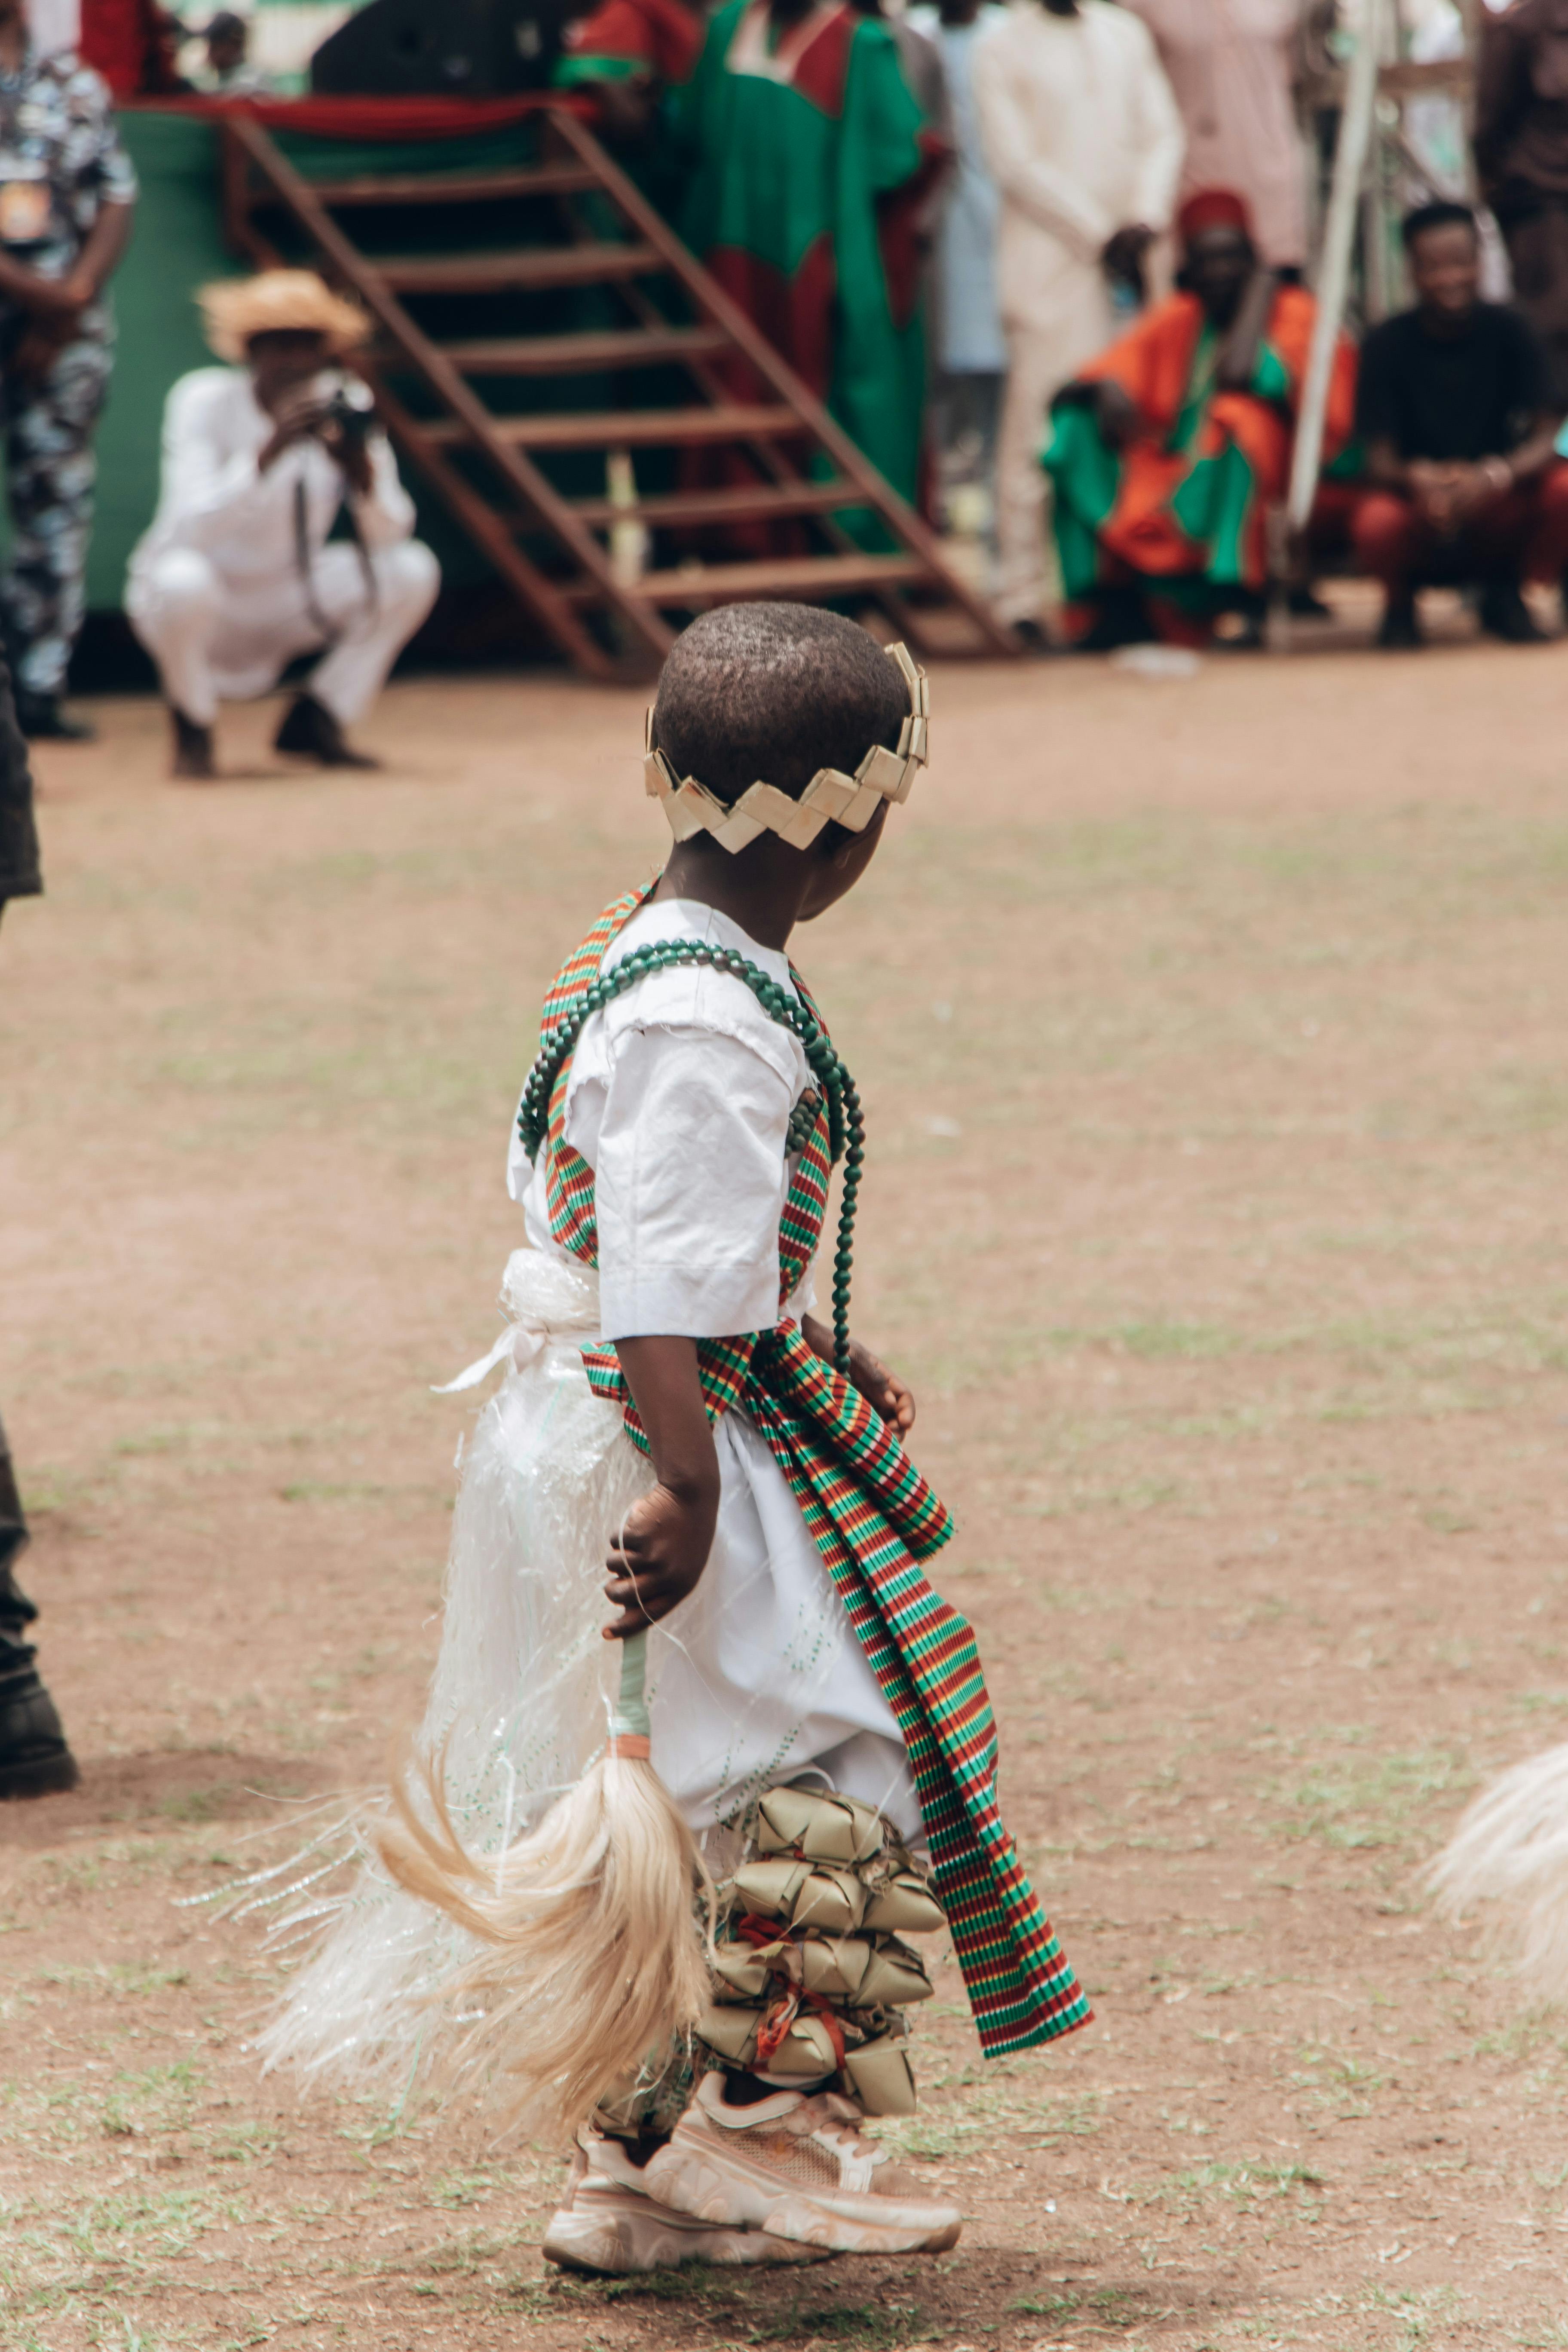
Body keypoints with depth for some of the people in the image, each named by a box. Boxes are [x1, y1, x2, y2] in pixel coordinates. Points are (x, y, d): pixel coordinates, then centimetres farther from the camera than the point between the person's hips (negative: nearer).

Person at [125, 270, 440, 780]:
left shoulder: (343, 403, -8)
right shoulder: (205, 400, -19)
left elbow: (390, 534, -14)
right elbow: (191, 528, -32)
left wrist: (363, 472, -34)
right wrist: (267, 455, -44)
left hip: (283, 600, 4)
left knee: (411, 571, -18)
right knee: (185, 579, -39)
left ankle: (313, 721, 2)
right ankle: (192, 731, -7)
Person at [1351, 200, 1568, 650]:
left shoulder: (1508, 331, -7)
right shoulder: (1389, 344, -10)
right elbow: (1379, 459, -14)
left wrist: (1499, 473, -36)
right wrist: (1416, 478, -39)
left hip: (1499, 506, 2)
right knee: (1375, 524, -36)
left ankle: (1503, 595, 3)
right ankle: (1400, 602, 3)